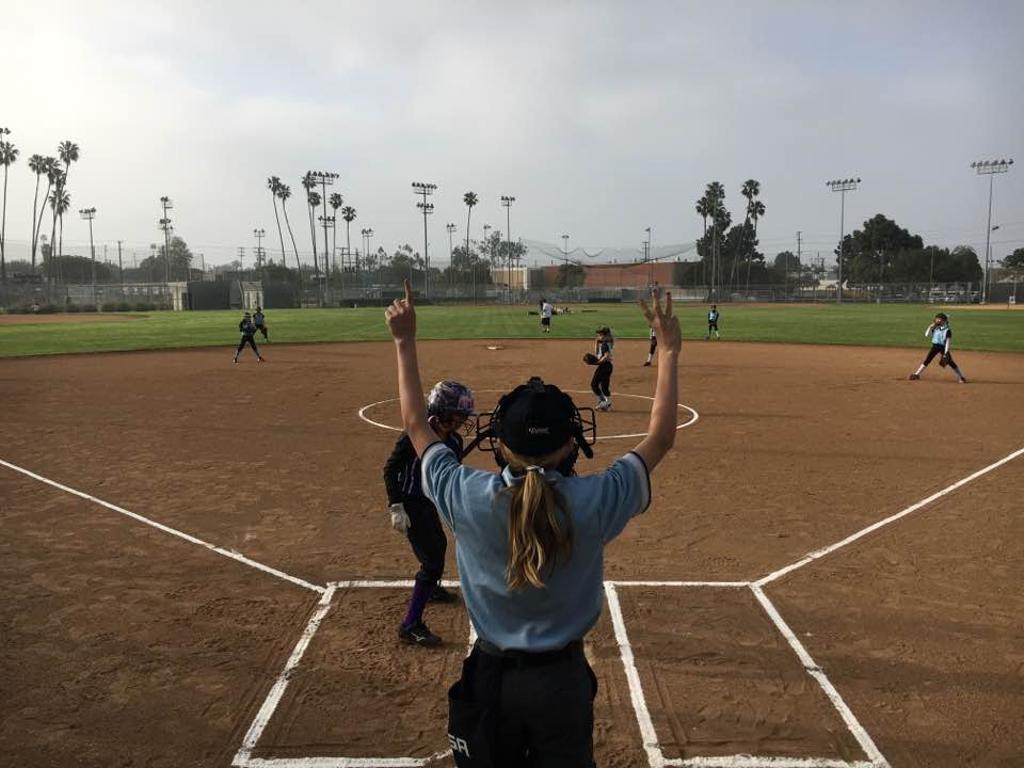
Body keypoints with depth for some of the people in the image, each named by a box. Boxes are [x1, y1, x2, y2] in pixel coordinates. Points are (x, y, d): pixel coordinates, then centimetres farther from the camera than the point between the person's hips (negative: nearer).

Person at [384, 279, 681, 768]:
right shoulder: (592, 503, -22)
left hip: (489, 677, 1)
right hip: (562, 679, 0)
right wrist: (669, 352, 1)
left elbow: (416, 426, -3)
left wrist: (404, 343, 5)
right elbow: (660, 438, -8)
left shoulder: (469, 499, -20)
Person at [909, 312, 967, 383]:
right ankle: (916, 374, 2)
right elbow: (927, 335, -1)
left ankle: (961, 377, 2)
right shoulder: (935, 328, 6)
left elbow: (948, 342, -12)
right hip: (935, 346, 4)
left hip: (943, 347, -4)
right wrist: (931, 326, -4)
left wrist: (946, 353, -18)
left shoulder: (947, 330, -10)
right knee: (927, 360, -1)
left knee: (950, 362, -6)